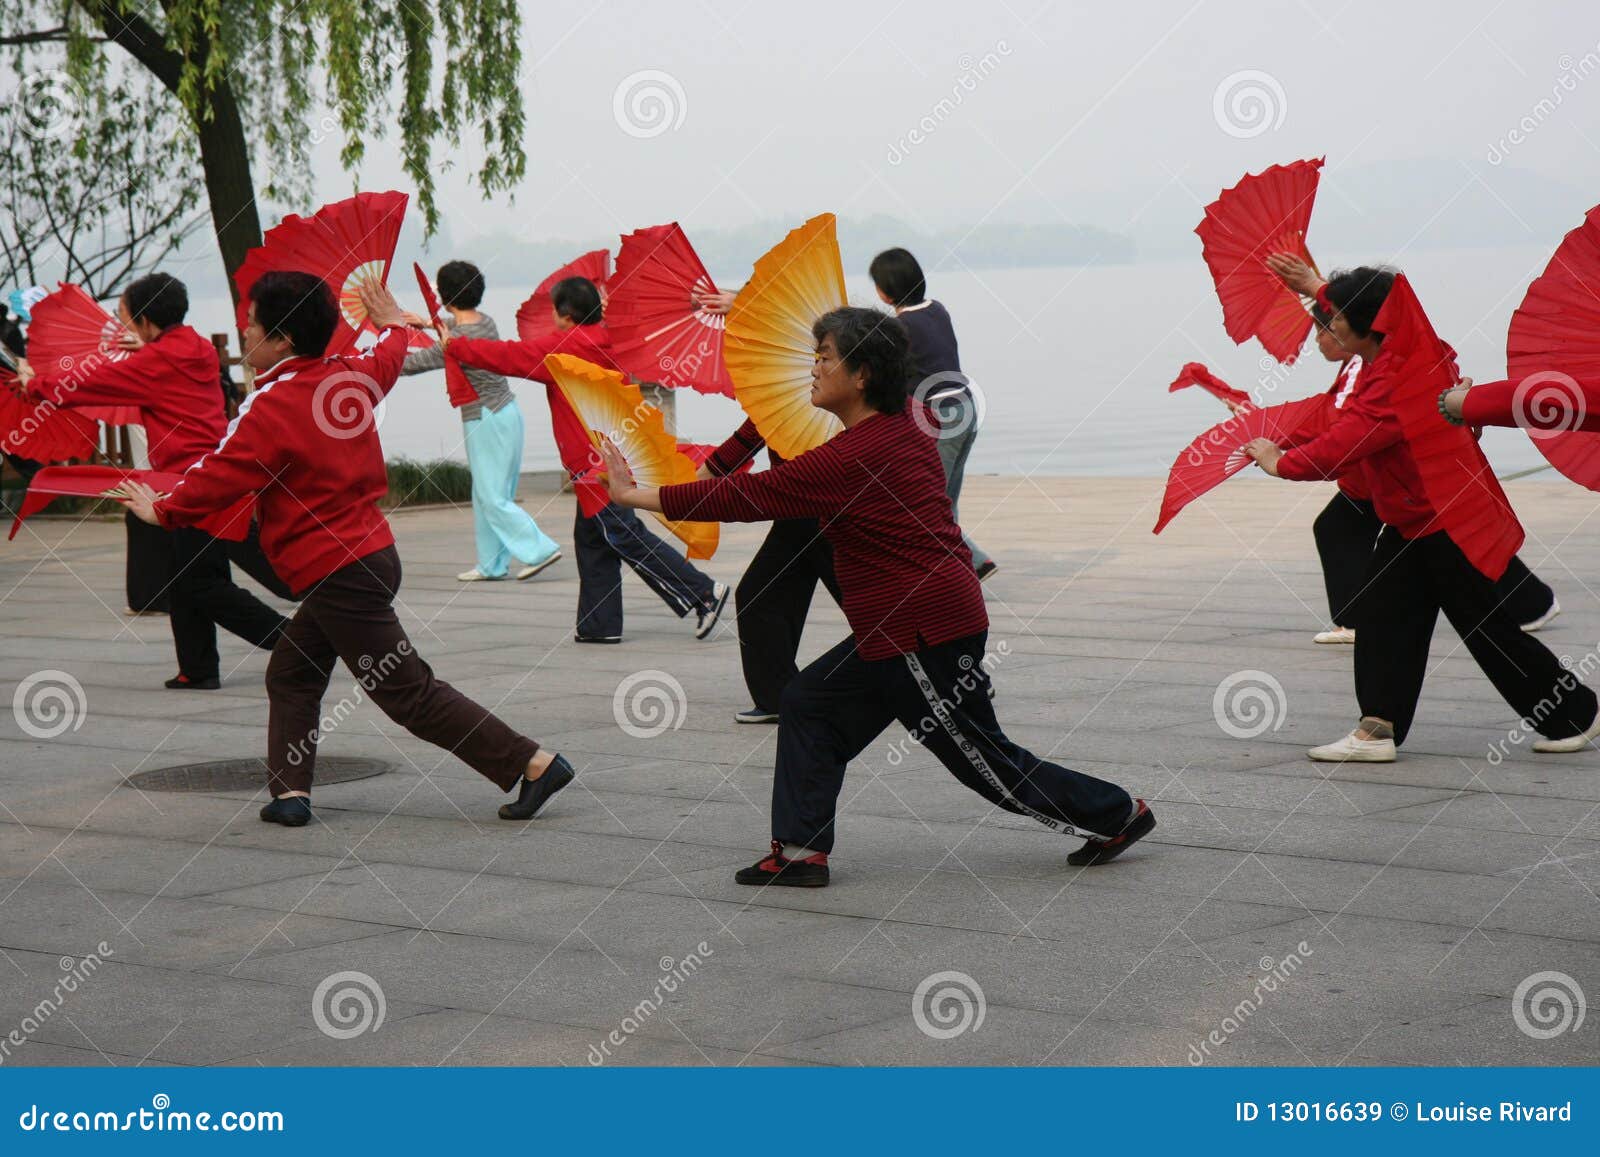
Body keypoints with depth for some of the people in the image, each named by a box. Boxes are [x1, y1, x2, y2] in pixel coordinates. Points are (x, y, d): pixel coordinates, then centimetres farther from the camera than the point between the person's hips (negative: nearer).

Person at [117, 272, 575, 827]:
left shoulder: (270, 407, -17)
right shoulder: (350, 375, 6)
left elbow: (219, 475, -11)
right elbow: (387, 359, 29)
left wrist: (161, 509, 7)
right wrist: (392, 323, 52)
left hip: (339, 575, -9)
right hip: (371, 550, 9)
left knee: (409, 693, -5)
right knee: (291, 676, 15)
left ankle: (534, 763, -7)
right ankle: (291, 792, 8)